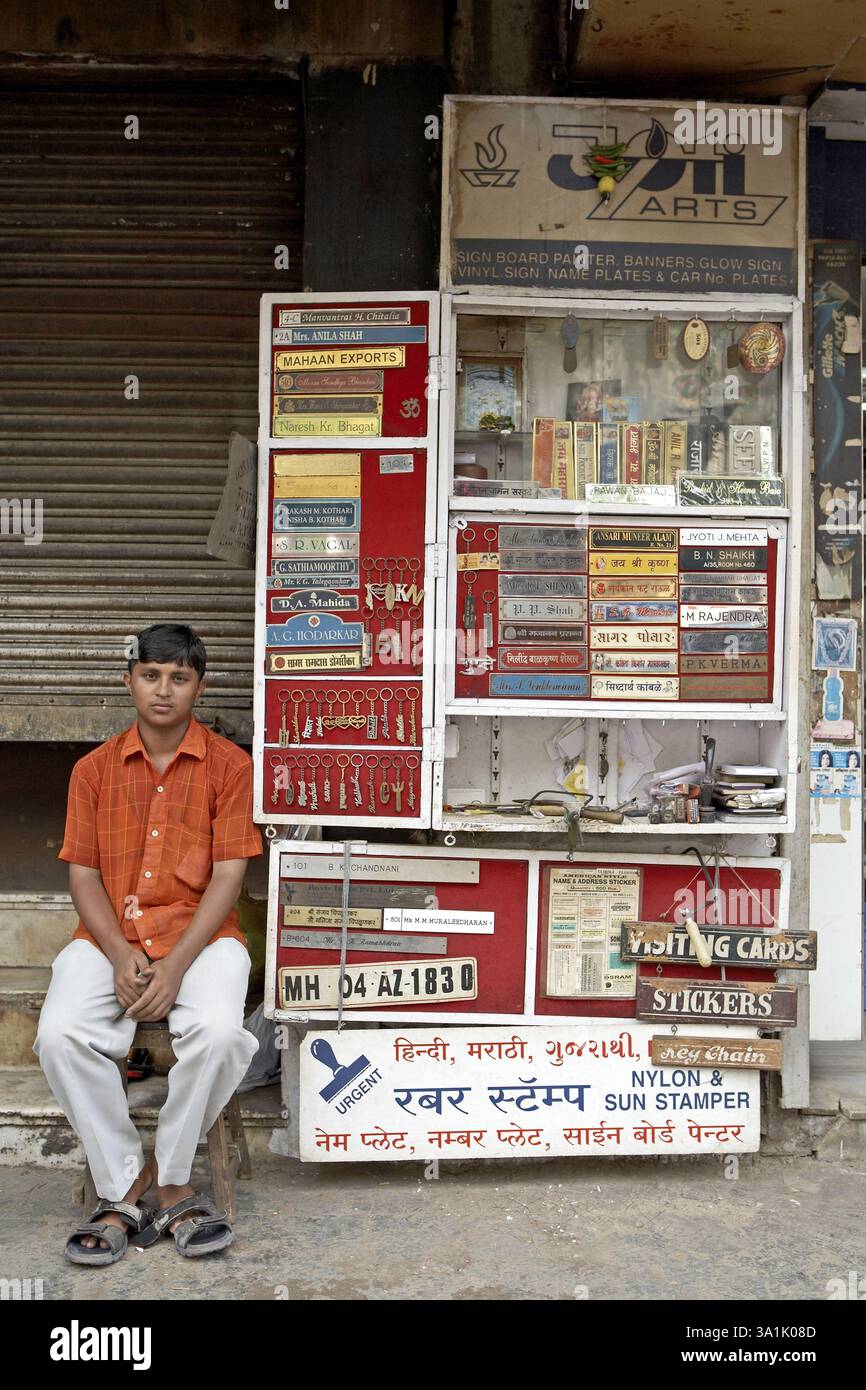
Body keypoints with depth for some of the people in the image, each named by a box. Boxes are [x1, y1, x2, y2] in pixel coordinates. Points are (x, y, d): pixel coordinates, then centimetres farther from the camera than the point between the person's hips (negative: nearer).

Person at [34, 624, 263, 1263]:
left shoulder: (229, 764, 1)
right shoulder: (95, 769, 9)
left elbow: (228, 875, -5)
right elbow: (84, 875, 5)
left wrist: (176, 965, -17)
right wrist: (120, 954, -13)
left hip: (200, 932, -2)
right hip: (109, 936, 2)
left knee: (219, 1031, -32)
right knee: (61, 1034, -26)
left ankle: (168, 1177, -6)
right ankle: (125, 1186, -7)